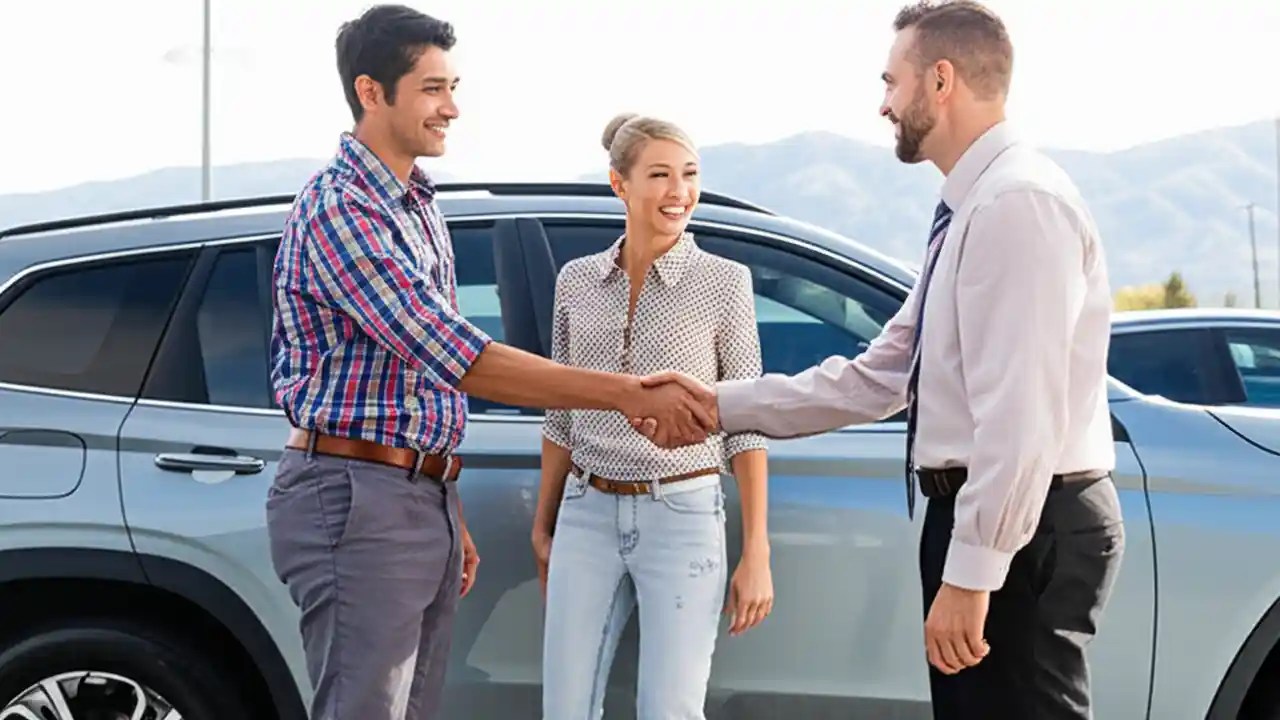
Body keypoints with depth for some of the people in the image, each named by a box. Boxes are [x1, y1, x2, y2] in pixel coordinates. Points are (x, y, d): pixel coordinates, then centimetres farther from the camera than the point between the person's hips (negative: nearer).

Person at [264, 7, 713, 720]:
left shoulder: (419, 207, 16)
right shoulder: (337, 209, -15)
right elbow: (460, 359, -24)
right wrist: (627, 393, -25)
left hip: (426, 497, 9)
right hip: (357, 498, -9)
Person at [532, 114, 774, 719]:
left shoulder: (724, 281, -3)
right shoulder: (577, 280, 6)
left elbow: (745, 424, -3)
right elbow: (560, 418, 13)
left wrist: (757, 553, -6)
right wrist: (542, 527, 15)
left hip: (683, 517, -3)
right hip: (587, 517, 3)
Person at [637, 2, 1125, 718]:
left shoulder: (1019, 201, -15)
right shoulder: (972, 209, 17)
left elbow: (1022, 412, -23)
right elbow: (876, 380, 16)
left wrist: (970, 573, -25)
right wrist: (720, 403, 13)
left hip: (1016, 529, -10)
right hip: (979, 517, 10)